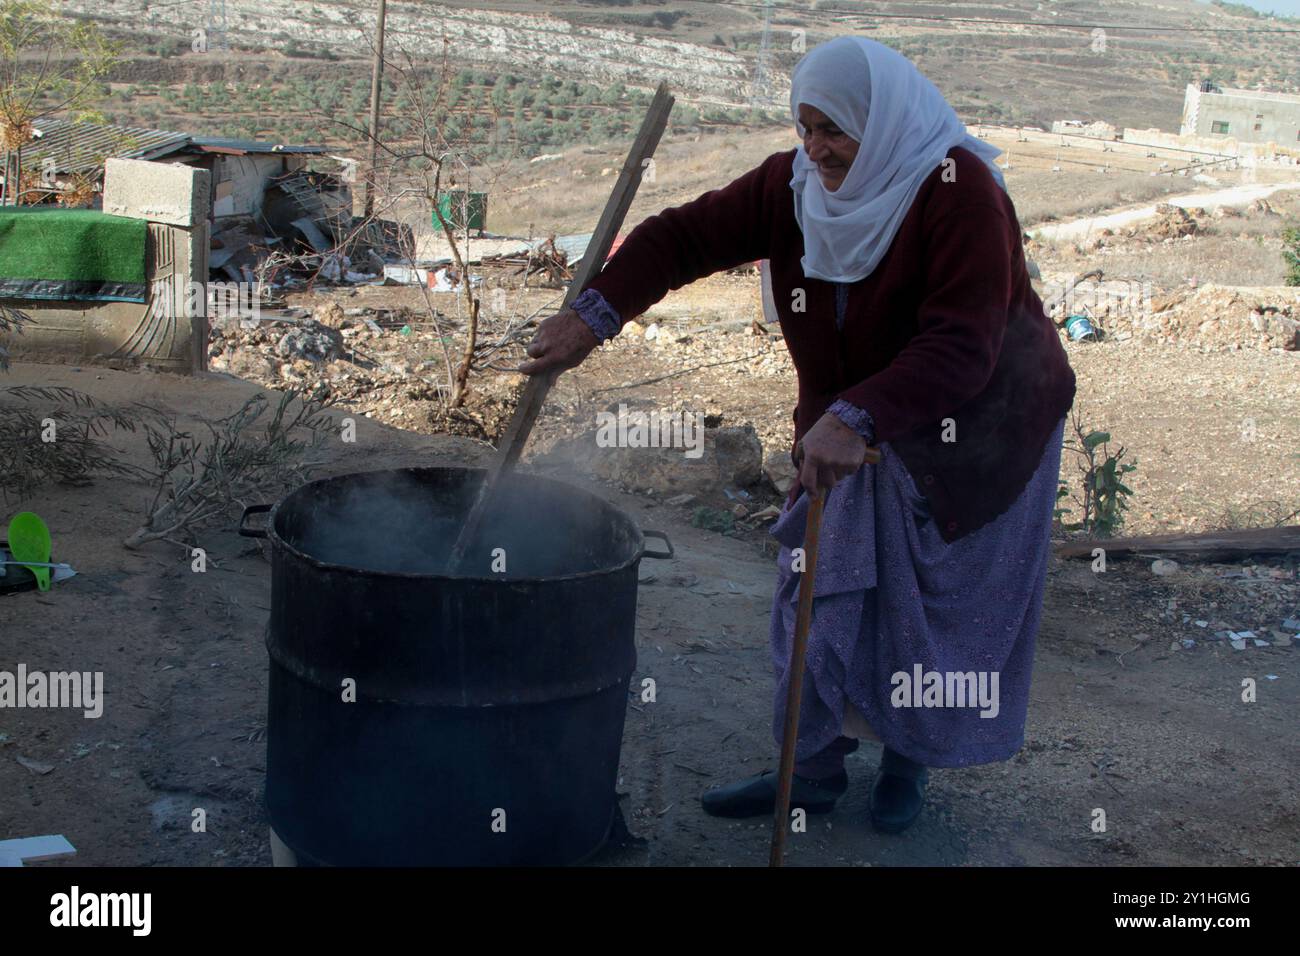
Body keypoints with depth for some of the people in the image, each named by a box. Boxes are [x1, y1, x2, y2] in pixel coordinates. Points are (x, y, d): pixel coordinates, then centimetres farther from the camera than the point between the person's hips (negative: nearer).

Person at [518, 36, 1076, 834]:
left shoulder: (960, 193, -27)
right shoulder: (794, 186, -8)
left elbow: (961, 348, -35)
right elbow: (687, 236, -12)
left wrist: (856, 418, -46)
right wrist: (595, 313, -25)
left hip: (974, 437, -5)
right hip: (856, 430, 5)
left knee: (940, 609, 6)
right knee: (820, 593, 4)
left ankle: (911, 761, 29)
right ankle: (812, 771, 18)